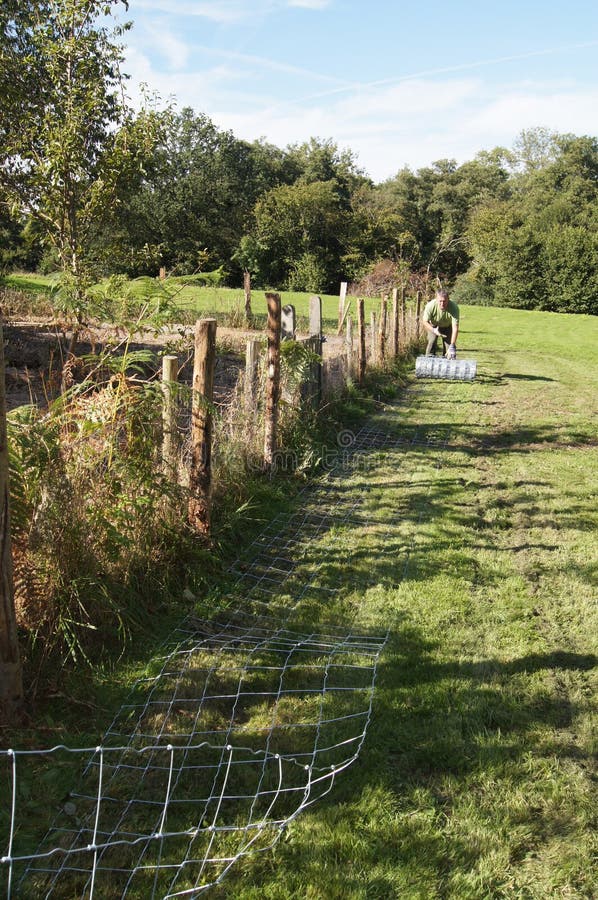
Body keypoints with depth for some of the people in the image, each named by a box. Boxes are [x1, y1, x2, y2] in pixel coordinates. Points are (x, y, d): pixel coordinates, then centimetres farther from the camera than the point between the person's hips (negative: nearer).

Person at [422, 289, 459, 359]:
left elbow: (455, 327, -40)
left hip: (447, 326, 0)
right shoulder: (430, 305, -36)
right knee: (431, 343, -14)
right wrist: (434, 330, -42)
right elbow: (425, 322, -22)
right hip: (433, 326, 0)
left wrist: (452, 346, -49)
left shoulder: (454, 307, -38)